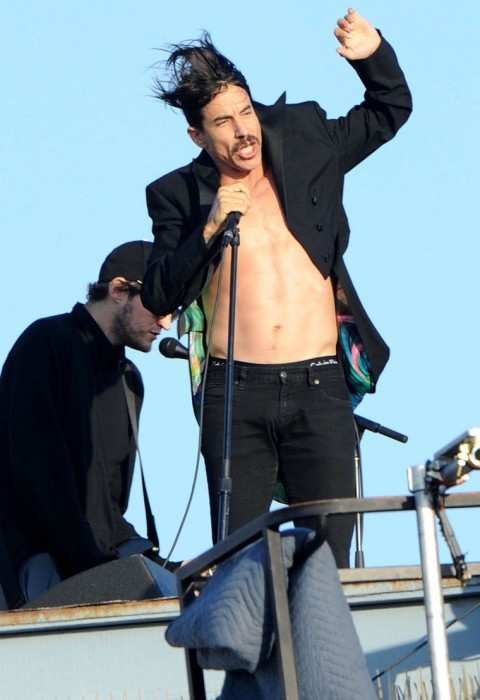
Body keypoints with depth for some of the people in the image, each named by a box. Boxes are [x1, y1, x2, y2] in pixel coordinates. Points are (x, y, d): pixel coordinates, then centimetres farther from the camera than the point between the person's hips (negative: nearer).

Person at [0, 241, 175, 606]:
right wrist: (87, 561, -19)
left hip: (107, 546, 8)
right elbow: (38, 469, -13)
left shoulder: (129, 379, 25)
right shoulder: (47, 344, -3)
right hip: (45, 555, -8)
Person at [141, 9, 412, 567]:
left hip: (320, 388, 1)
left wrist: (374, 55, 4)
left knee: (331, 557, -4)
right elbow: (158, 297, 2)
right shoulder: (180, 195, 7)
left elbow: (389, 111, 24)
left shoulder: (306, 149, 12)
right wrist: (210, 229, -10)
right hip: (235, 393, -1)